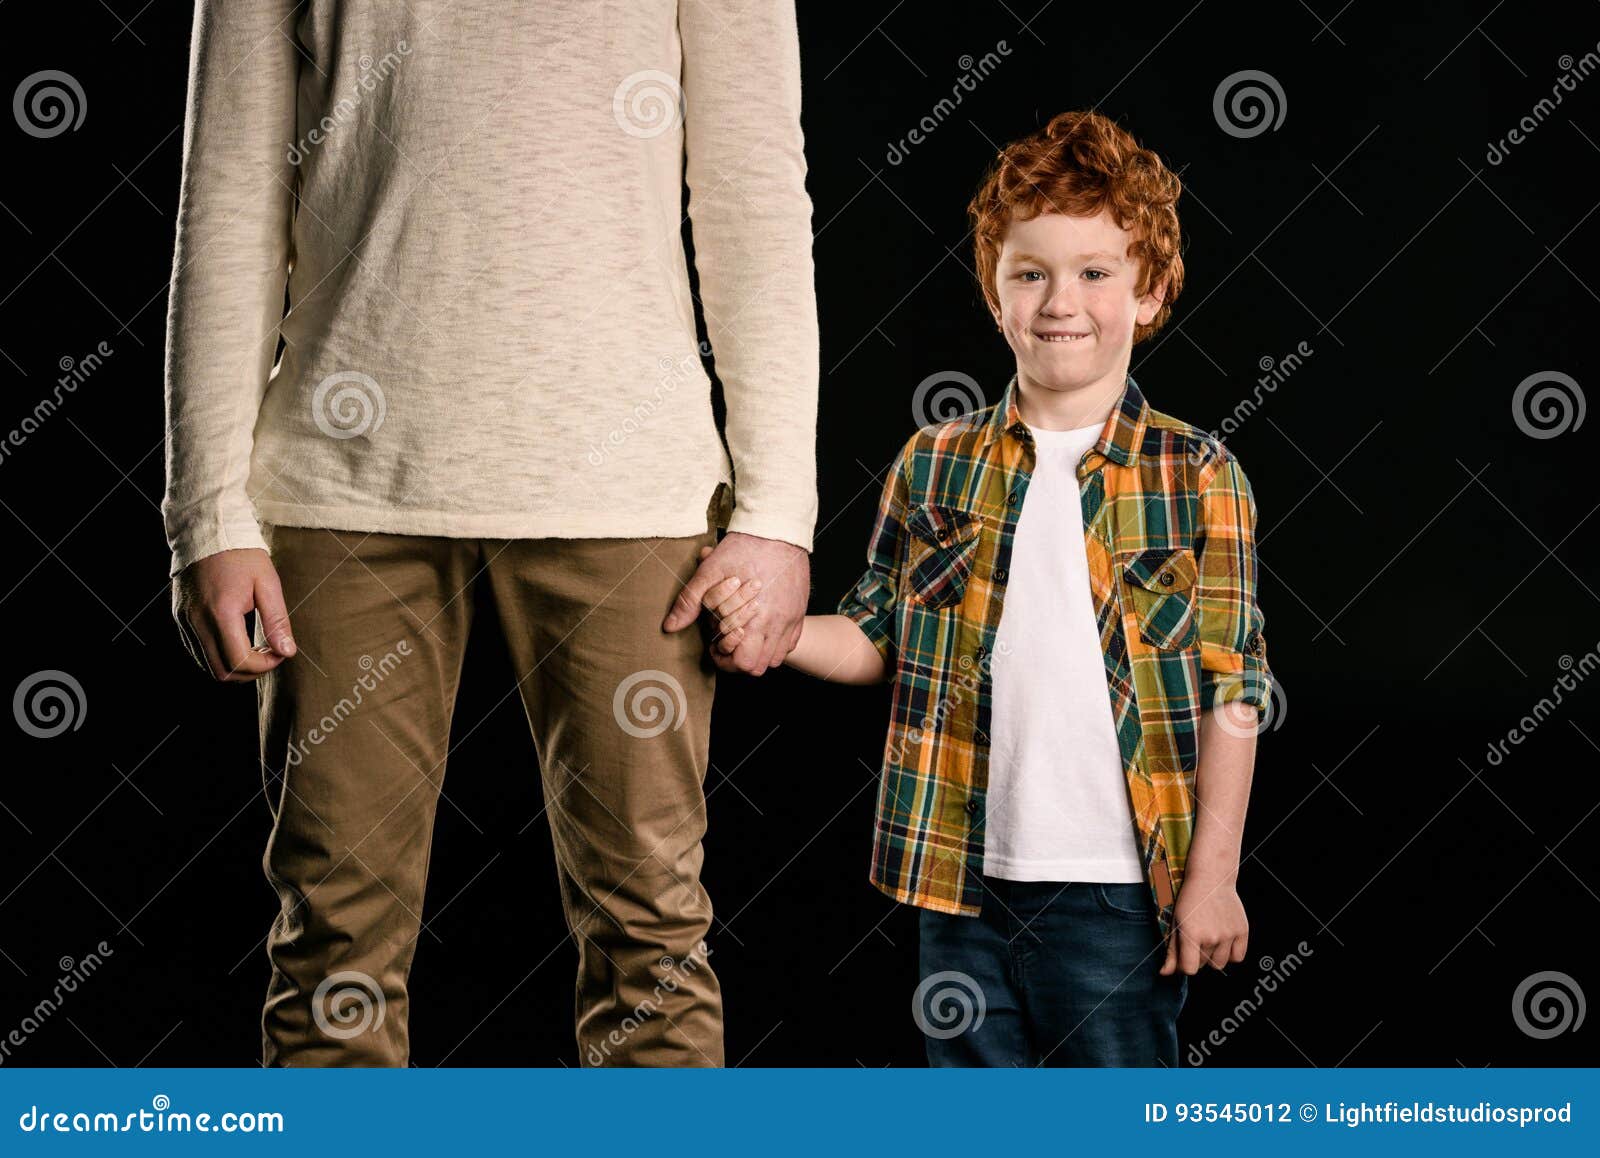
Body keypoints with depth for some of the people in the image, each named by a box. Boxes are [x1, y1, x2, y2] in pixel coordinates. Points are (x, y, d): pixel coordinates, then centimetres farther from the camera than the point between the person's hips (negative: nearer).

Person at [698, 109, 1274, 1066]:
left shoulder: (1198, 477, -4)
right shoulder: (934, 466, 5)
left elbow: (1231, 691, -4)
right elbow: (879, 637, 12)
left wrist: (1213, 874, -7)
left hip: (1118, 883, -3)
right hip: (964, 876, 3)